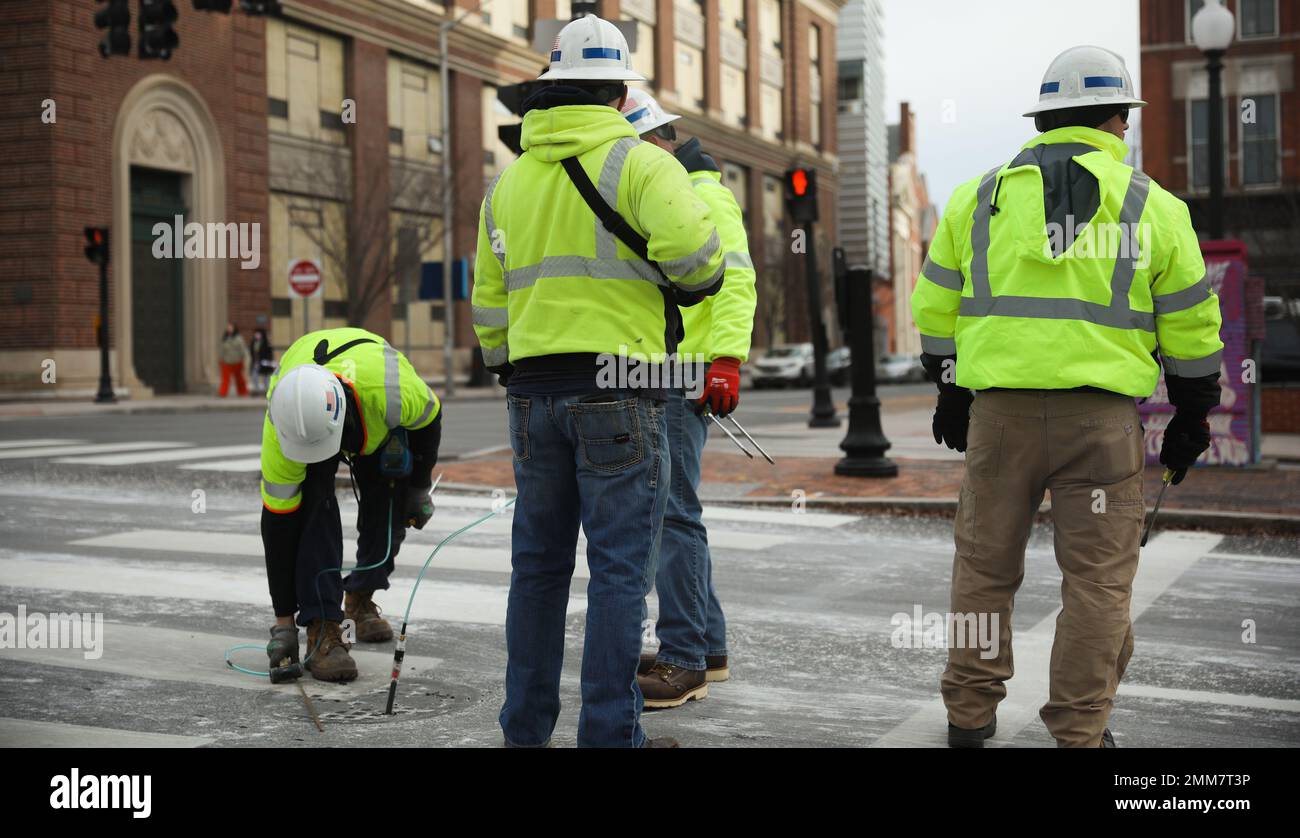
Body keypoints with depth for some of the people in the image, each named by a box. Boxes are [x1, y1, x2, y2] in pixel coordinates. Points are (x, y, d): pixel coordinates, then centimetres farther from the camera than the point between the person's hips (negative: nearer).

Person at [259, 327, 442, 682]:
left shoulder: (392, 392, -46)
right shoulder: (280, 429, -40)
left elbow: (429, 417, -19)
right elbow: (278, 523, -31)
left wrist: (419, 487, -6)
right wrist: (283, 619, -27)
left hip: (379, 419, 1)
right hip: (301, 409, -1)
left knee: (388, 507, -2)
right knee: (314, 509, -23)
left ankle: (361, 599, 25)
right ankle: (322, 629, -20)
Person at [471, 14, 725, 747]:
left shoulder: (508, 181, 14)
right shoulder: (640, 162, -5)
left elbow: (490, 301, 16)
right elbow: (692, 248, -23)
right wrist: (694, 286, -1)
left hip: (534, 391, 6)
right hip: (618, 391, -6)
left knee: (539, 562, 14)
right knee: (621, 568, -1)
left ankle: (526, 726, 21)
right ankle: (611, 734, 2)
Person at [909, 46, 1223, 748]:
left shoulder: (977, 197, 9)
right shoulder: (1152, 206, 5)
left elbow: (935, 308, 13)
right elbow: (1191, 327, 8)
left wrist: (949, 388, 24)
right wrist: (1192, 416, 18)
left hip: (999, 410, 2)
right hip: (1103, 417, -2)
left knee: (985, 565, 13)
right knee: (1098, 579, 6)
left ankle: (970, 714, 21)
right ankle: (1080, 731, 9)